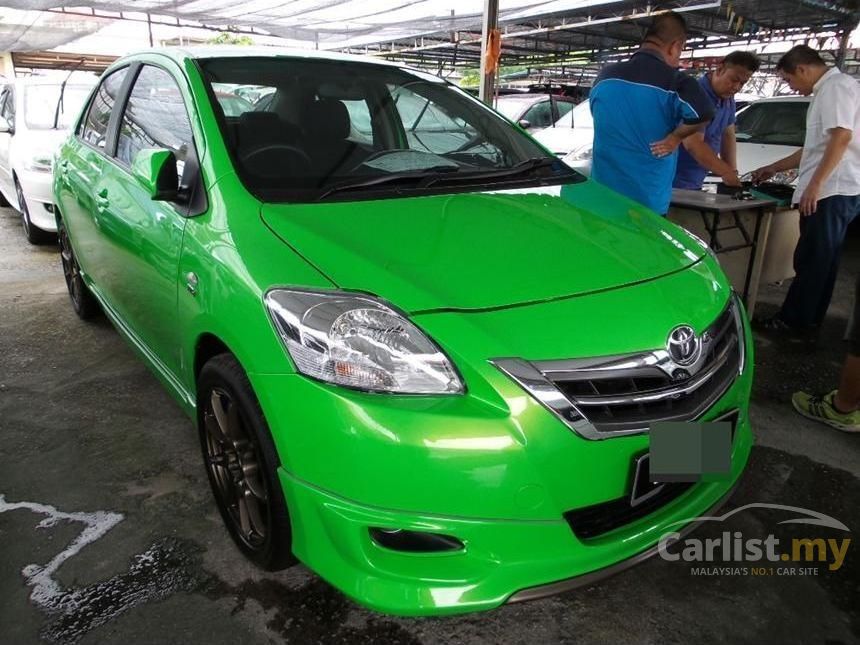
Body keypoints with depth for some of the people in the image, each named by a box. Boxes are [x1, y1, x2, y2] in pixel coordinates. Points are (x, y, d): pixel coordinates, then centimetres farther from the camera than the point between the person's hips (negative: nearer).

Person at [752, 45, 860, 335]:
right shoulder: (826, 91, 25)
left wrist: (815, 184, -21)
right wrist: (774, 168, 32)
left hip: (832, 191, -10)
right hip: (831, 191, 10)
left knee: (811, 261, -6)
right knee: (817, 261, 11)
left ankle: (793, 321, -1)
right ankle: (807, 322, 16)